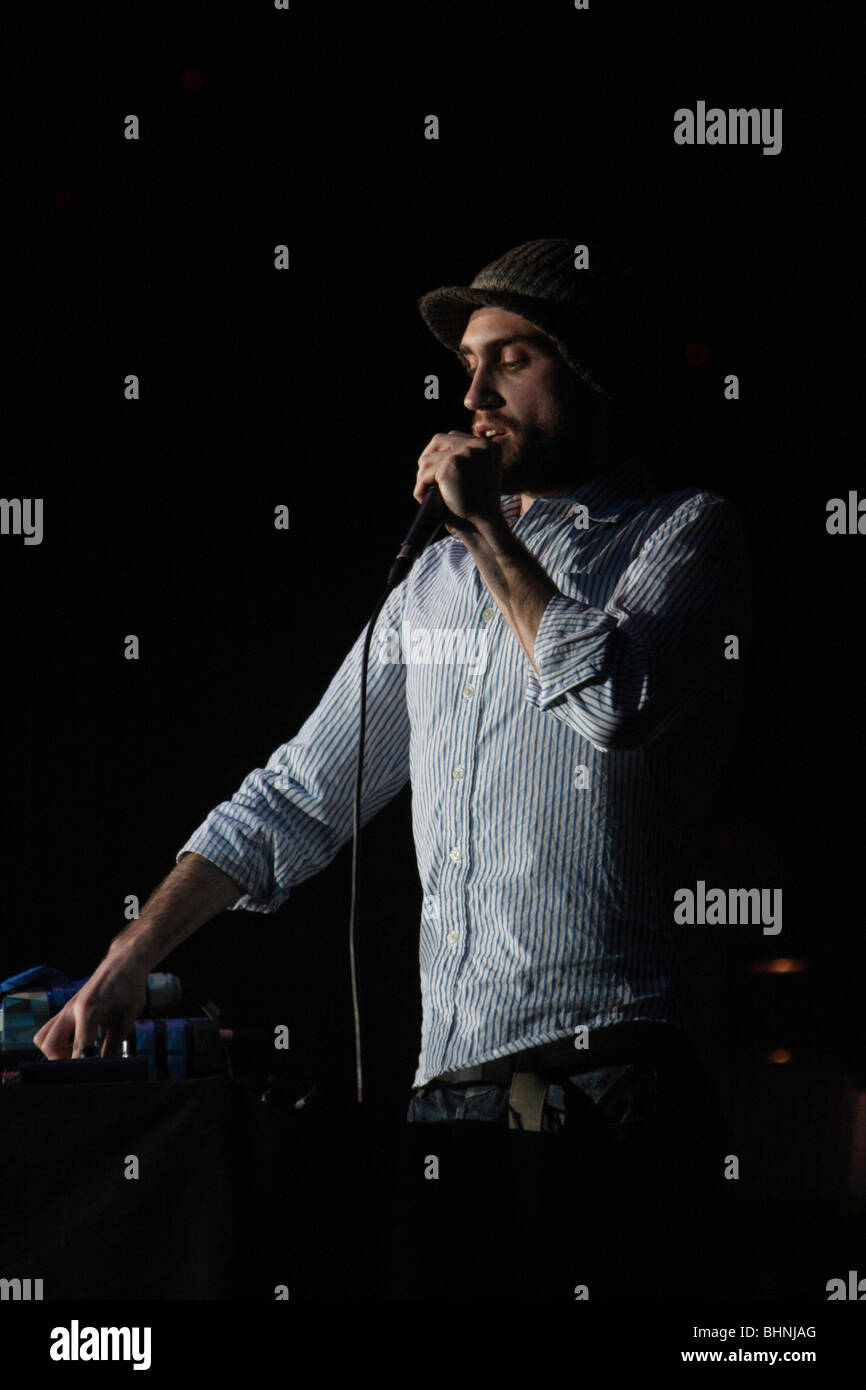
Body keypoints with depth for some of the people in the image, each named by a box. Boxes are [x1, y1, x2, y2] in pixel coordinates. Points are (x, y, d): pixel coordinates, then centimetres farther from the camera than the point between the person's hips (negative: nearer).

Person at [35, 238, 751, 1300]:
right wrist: (127, 962, 16)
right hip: (454, 1096, 5)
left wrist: (486, 527, -4)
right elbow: (295, 800, 24)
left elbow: (616, 698, -17)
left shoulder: (684, 535, 4)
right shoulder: (434, 583, 21)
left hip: (619, 1087, -5)